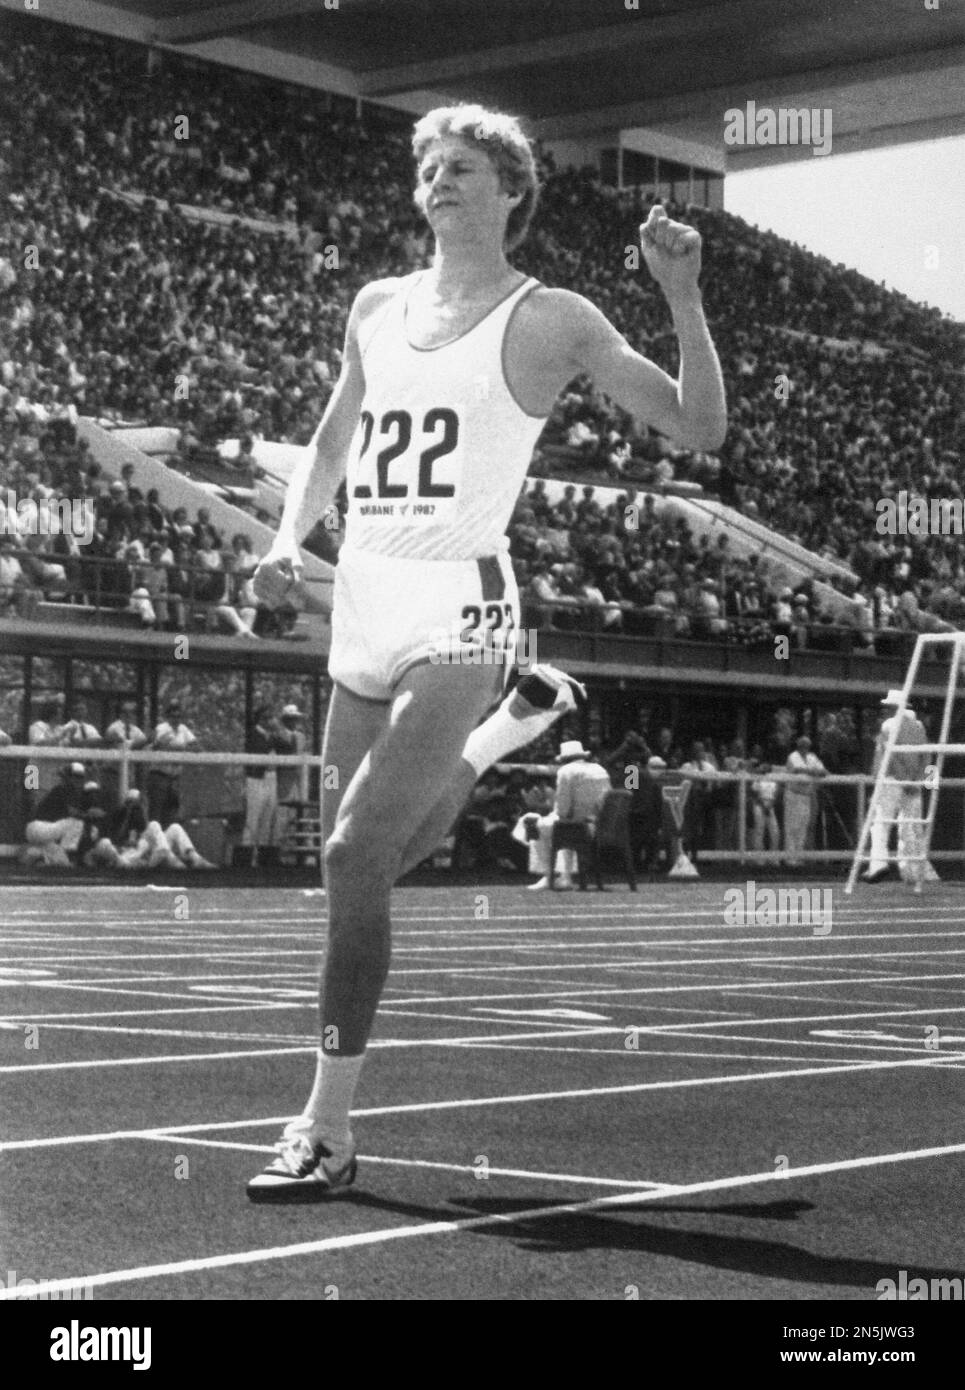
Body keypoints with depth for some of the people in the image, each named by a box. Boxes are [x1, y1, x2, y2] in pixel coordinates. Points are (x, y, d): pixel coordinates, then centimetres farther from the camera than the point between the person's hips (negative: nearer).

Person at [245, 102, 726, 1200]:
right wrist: (289, 538, 10)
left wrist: (683, 296, -12)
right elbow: (331, 443, 27)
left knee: (356, 855, -18)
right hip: (363, 611, 7)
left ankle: (327, 1133, -10)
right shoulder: (376, 308, 15)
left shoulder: (550, 321, 0)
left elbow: (699, 429, 0)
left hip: (455, 615, -6)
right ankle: (519, 720, 42)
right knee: (373, 860, 15)